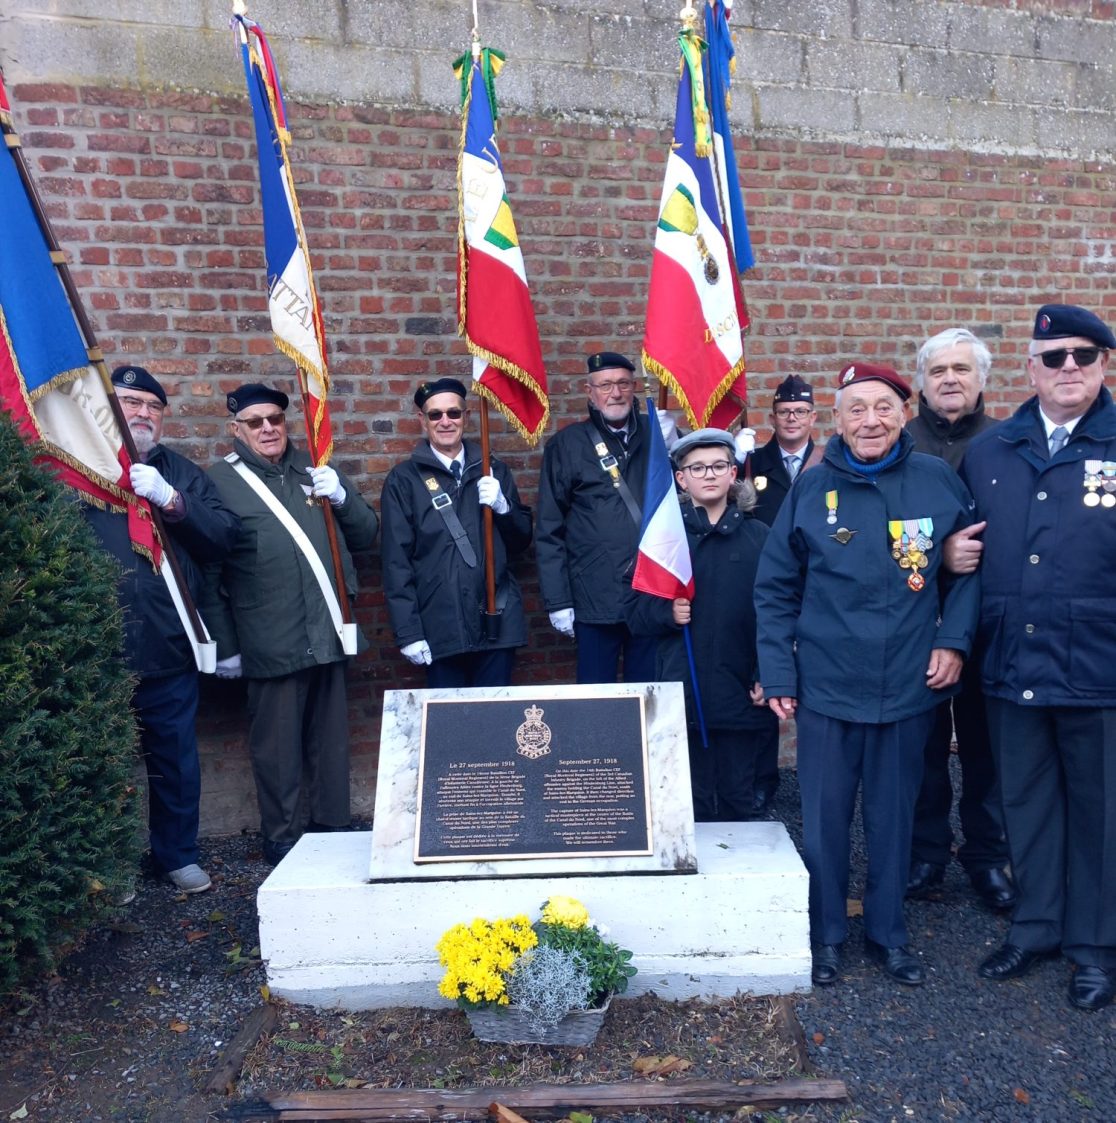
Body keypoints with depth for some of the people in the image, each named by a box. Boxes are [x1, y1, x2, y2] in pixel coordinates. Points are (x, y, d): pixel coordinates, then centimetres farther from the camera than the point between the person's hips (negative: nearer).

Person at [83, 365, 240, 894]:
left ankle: (177, 855, 30)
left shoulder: (182, 474, 13)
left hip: (168, 652, 2)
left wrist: (170, 500, -12)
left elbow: (223, 536, -1)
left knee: (177, 762, 11)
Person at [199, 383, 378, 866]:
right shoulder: (220, 481, -1)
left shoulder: (315, 468, 12)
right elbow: (207, 573, -3)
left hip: (329, 635, 4)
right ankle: (283, 840, 22)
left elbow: (366, 535, 12)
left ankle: (332, 828, 29)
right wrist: (224, 646, -3)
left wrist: (342, 497, -7)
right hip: (271, 643, -4)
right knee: (278, 748, 5)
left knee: (331, 742, 14)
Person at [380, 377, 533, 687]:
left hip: (497, 621, 3)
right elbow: (396, 560, -3)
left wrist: (502, 506, -7)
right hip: (440, 626, -2)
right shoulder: (403, 480, 0)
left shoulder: (493, 470, 10)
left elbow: (522, 539, 13)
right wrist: (408, 631, -7)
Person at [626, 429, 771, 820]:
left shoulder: (758, 536, 4)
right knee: (690, 804, 7)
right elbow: (635, 612, 4)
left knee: (738, 801, 12)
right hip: (683, 693, 0)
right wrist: (667, 612, -16)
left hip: (742, 692, 1)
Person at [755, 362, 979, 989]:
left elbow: (968, 569, 9)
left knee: (894, 813, 14)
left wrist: (953, 639, -3)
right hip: (826, 686, -1)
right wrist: (778, 675, -3)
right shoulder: (812, 489, -3)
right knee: (825, 816, 9)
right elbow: (775, 590, 0)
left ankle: (889, 933, 34)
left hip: (910, 686, 1)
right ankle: (826, 935, 29)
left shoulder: (940, 482, -1)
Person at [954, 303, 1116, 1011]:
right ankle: (1036, 927, 35)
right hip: (1013, 666, 3)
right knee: (1027, 801, 16)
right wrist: (954, 552, -4)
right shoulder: (989, 453, 7)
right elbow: (966, 541, 17)